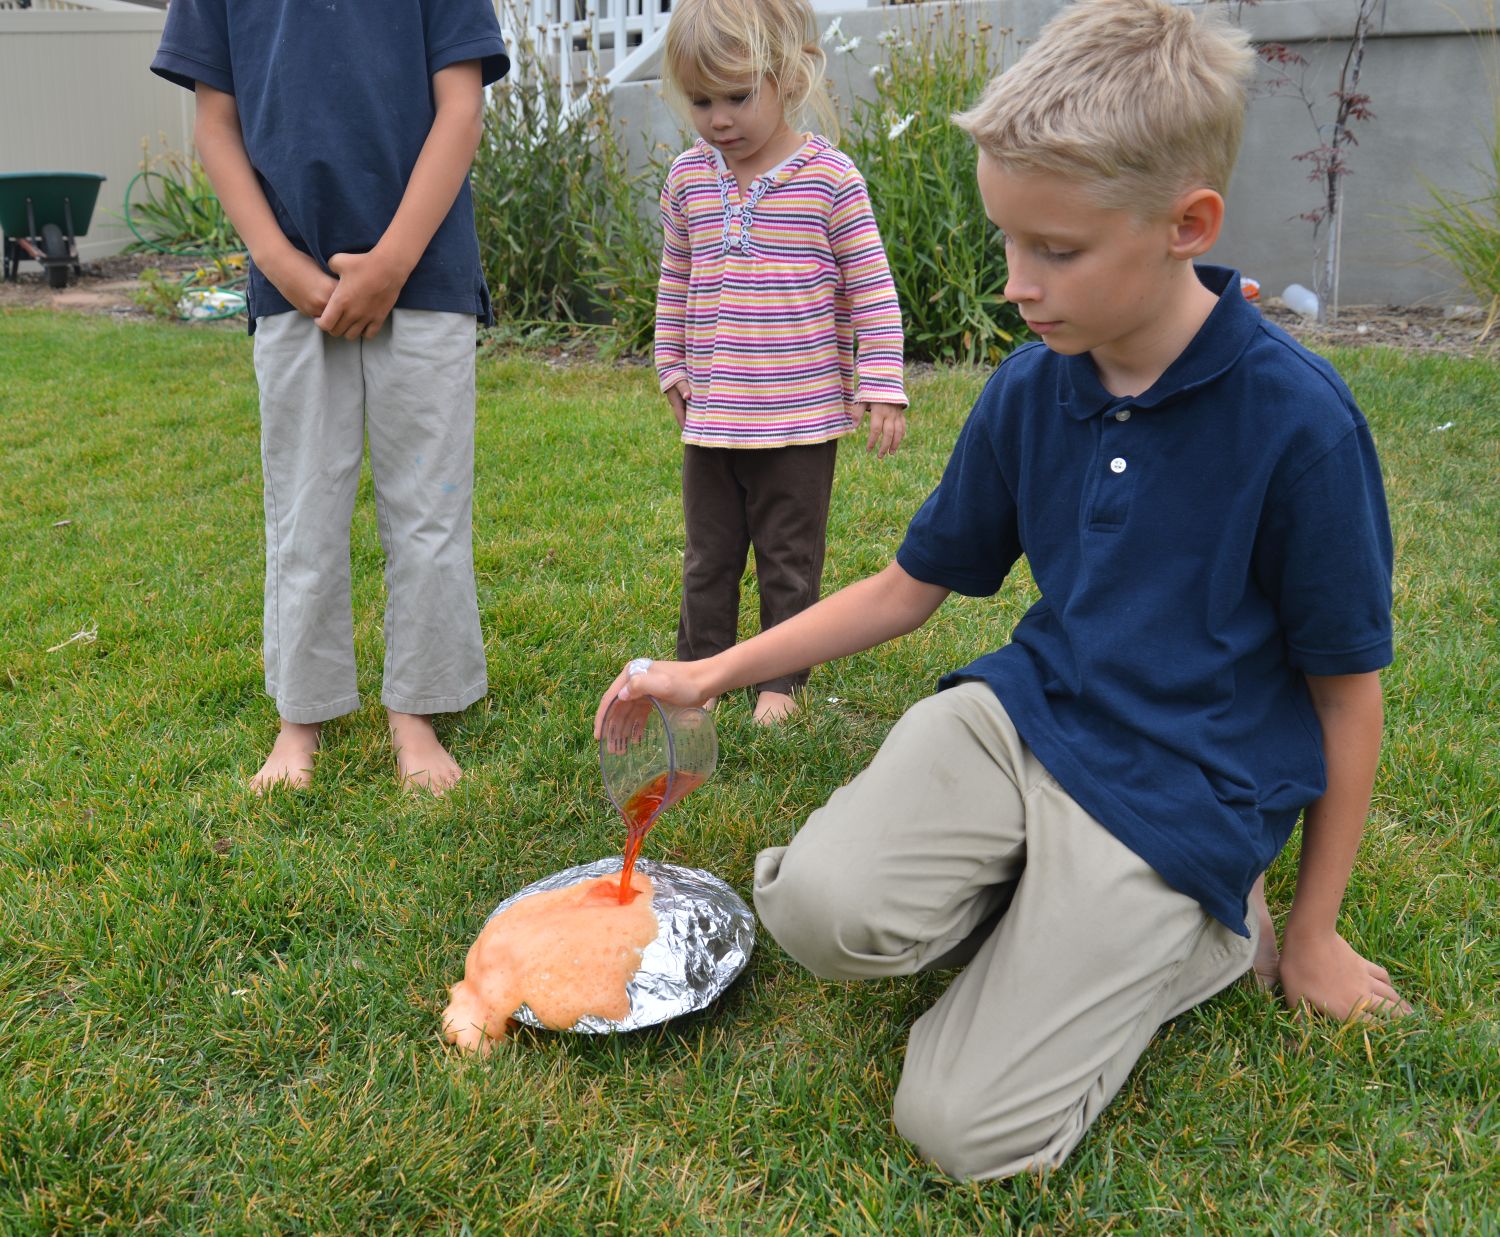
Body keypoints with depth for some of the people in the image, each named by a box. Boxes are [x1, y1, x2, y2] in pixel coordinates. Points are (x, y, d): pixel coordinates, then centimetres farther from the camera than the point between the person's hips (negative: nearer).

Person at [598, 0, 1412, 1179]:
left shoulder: (1297, 419, -15)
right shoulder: (1027, 391, 0)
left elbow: (1347, 688, -5)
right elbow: (908, 588, 11)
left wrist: (1313, 936, 5)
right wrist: (713, 672, 4)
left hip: (1184, 789, -4)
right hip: (1026, 714, 4)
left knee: (966, 1124, -14)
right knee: (823, 905, -26)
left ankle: (1204, 930, 9)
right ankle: (1051, 912, 5)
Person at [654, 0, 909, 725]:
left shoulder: (829, 177, -9)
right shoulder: (688, 178, 3)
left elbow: (872, 291, -5)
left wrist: (881, 387, -8)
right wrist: (673, 370, 18)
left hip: (801, 416, -3)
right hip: (711, 417, 4)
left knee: (789, 558, 9)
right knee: (708, 557, 14)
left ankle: (781, 680, 24)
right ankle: (700, 668, 30)